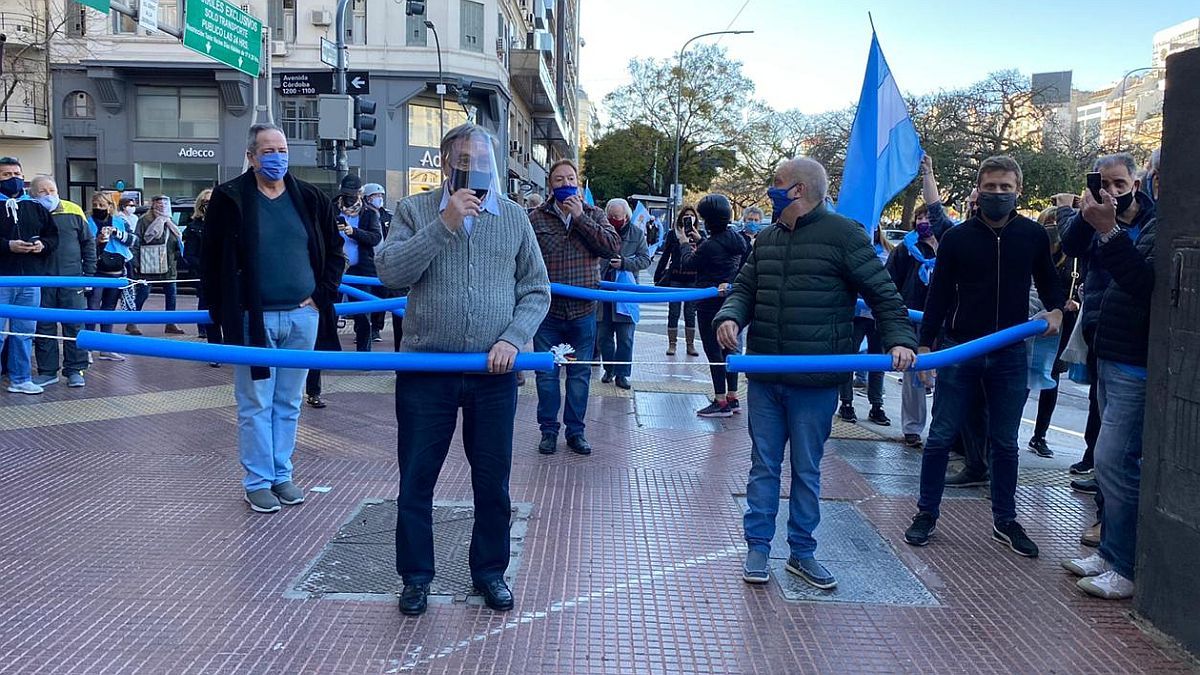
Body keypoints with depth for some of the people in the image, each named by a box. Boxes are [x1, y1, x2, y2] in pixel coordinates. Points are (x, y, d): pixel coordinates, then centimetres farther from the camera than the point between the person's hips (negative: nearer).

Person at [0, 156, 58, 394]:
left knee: (25, 332, 11)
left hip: (30, 280, 4)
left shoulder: (35, 208, 13)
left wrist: (43, 245, -5)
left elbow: (53, 236, 15)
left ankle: (20, 379, 20)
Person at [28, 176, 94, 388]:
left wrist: (88, 274, 3)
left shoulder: (73, 211, 2)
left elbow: (88, 243, 7)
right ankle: (47, 371, 17)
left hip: (72, 278, 0)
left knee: (75, 325, 3)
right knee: (44, 327, 7)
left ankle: (75, 370, 12)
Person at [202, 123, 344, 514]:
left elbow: (335, 252, 13)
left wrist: (321, 295, 3)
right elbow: (212, 261, 0)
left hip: (301, 318, 3)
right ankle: (258, 482, 15)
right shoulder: (229, 199, -3)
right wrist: (222, 312, -4)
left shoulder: (310, 199, 6)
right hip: (252, 319, -3)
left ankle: (282, 475, 24)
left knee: (288, 404, 13)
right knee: (255, 405, 5)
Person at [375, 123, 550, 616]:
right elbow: (389, 270, -13)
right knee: (416, 480, 8)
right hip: (426, 370, -1)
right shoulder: (415, 211, 2)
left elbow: (537, 291, 6)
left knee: (493, 482, 11)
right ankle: (416, 576, 25)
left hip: (494, 374, 1)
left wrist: (512, 339, -9)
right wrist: (444, 224, -19)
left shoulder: (514, 217, 6)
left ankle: (489, 571, 29)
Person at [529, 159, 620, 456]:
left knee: (580, 374, 10)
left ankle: (576, 431, 22)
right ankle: (548, 430, 20)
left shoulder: (593, 215, 5)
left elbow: (613, 247, -10)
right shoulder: (536, 217, 2)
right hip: (547, 309, -1)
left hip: (583, 310, 1)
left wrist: (579, 217, -13)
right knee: (547, 373, 6)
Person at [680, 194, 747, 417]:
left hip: (710, 303, -8)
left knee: (714, 351, -2)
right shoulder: (737, 238, 4)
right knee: (728, 348, 14)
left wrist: (685, 244, 13)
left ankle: (721, 402, 1)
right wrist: (699, 241, 23)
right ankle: (732, 398, 20)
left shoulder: (710, 246, -20)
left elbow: (688, 265, -4)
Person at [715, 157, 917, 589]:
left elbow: (882, 293, -6)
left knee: (807, 471, 9)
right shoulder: (766, 239, 12)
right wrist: (730, 316, -10)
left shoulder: (843, 235, -6)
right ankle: (757, 547, 21)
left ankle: (802, 553, 22)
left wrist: (899, 339, -21)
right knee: (764, 465, 11)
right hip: (764, 378, 5)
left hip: (814, 382, -4)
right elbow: (745, 288, 12)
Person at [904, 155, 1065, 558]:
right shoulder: (957, 237, -1)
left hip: (1010, 355, 1)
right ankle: (926, 514, 15)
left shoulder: (1033, 235, 2)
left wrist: (1055, 310, -3)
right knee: (941, 437, 3)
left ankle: (1005, 521, 22)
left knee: (1005, 443, 10)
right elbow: (939, 294, 2)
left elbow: (1048, 280, 17)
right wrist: (925, 344, -2)